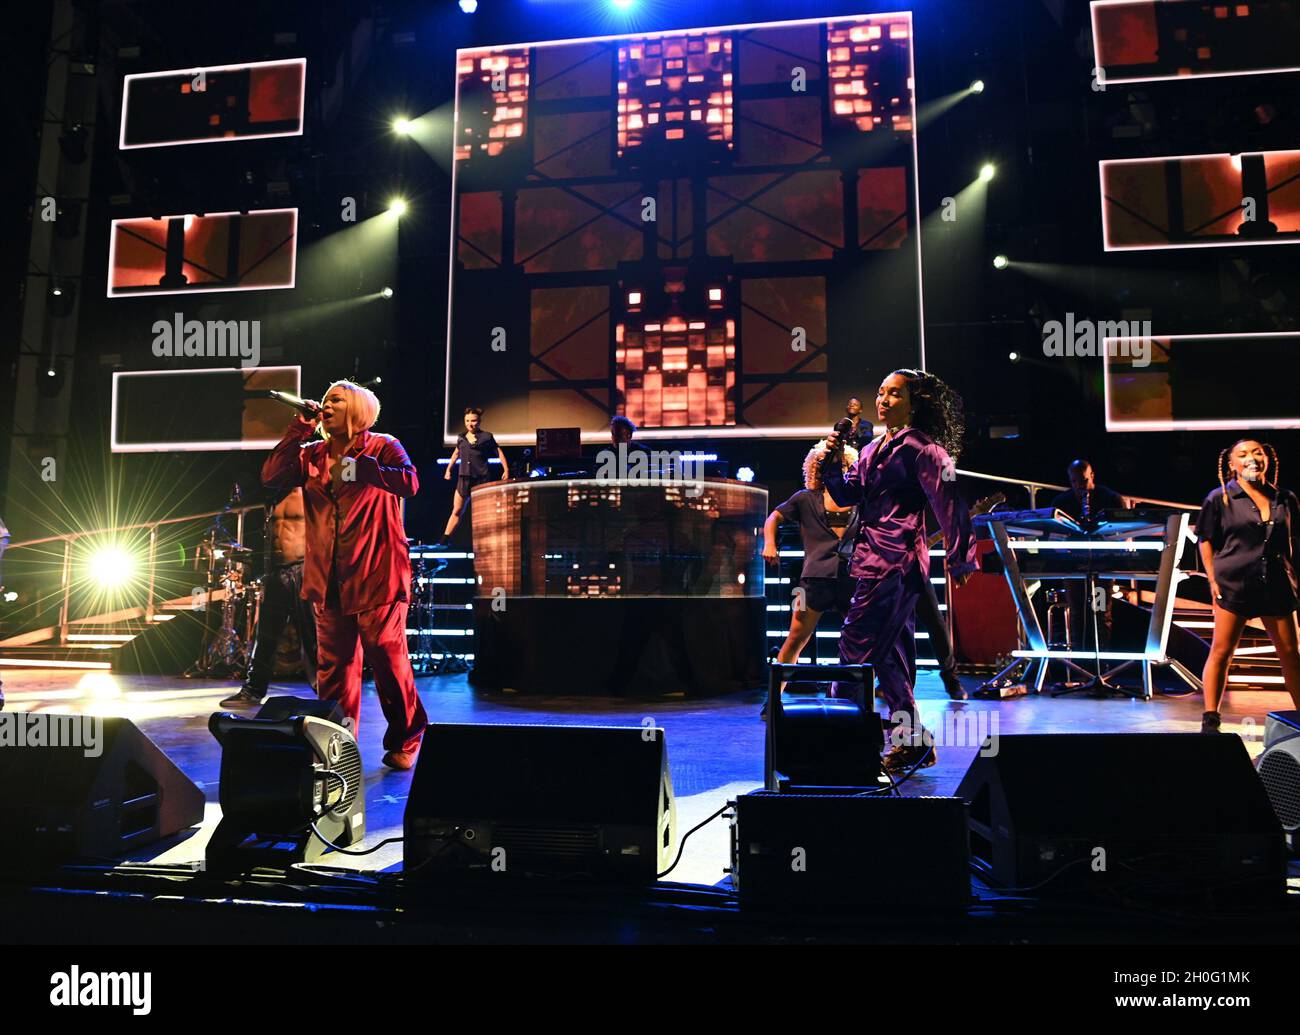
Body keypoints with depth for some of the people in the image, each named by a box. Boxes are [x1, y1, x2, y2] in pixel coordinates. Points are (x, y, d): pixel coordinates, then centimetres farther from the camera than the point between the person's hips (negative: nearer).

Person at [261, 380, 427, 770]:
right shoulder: (312, 455, 15)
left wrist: (358, 467, -23)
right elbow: (271, 477, 1)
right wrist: (298, 431, -1)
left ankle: (404, 741, 15)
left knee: (387, 660, -2)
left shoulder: (383, 447, -1)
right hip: (329, 580, 5)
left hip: (375, 577, -5)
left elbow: (409, 482, -18)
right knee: (333, 667, 11)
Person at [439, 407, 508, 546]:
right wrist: (448, 469, 27)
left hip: (482, 479, -4)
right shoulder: (461, 438, 12)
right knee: (456, 512, 5)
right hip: (464, 478, 4)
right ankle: (443, 541, 8)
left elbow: (499, 452, 9)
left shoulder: (486, 437, 0)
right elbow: (456, 454, 29)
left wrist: (506, 469, 3)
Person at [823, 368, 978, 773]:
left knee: (855, 650, -9)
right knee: (891, 656, 13)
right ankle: (911, 742, 22)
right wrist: (832, 461, -1)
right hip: (876, 563, 9)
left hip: (895, 565, -9)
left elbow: (948, 500, -11)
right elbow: (846, 495, 15)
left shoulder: (920, 447, -7)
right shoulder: (874, 450, 18)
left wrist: (959, 558, -13)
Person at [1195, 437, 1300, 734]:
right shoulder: (1220, 498, -2)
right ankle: (1210, 719, 2)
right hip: (1233, 586, -3)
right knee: (1221, 651, -2)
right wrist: (1213, 579, -6)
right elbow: (1206, 540, 0)